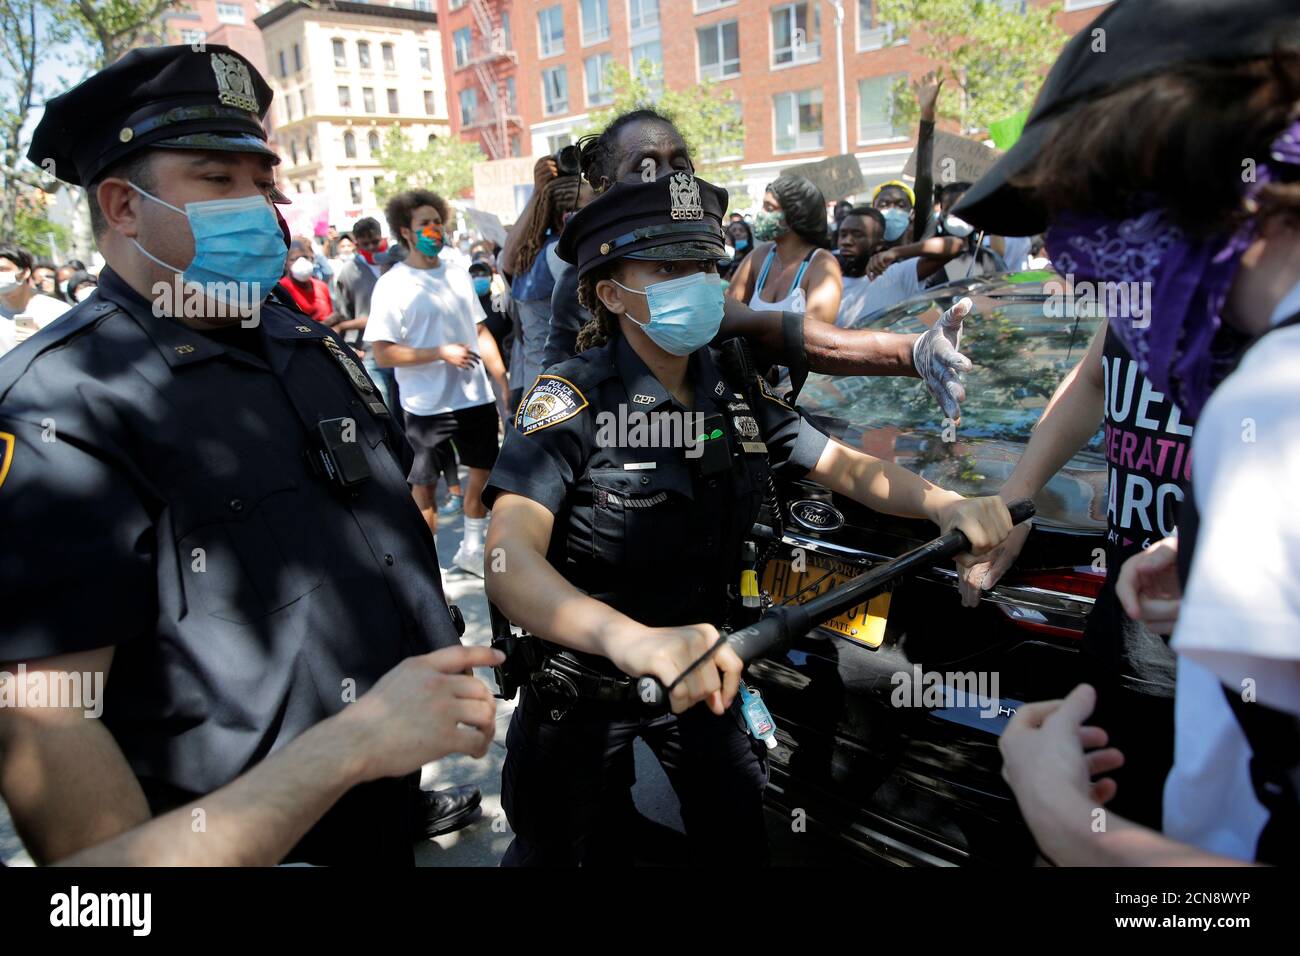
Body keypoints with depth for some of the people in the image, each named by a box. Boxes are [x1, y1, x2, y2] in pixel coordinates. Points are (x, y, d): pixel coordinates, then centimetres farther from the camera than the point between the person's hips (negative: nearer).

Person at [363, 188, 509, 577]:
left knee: (483, 471, 16)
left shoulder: (458, 275, 5)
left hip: (477, 397, 6)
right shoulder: (391, 285, -11)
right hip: (428, 405, -5)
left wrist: (502, 381, 6)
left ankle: (471, 549, 35)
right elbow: (383, 354, -15)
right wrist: (441, 353, -20)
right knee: (424, 485, 7)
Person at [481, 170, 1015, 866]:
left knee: (739, 841, 16)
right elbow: (509, 560, -35)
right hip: (581, 684, -4)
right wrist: (631, 640, -54)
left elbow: (846, 468, 0)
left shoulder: (740, 394, -4)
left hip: (701, 671, 4)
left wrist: (944, 504, -22)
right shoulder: (570, 400, -23)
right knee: (570, 849, 17)